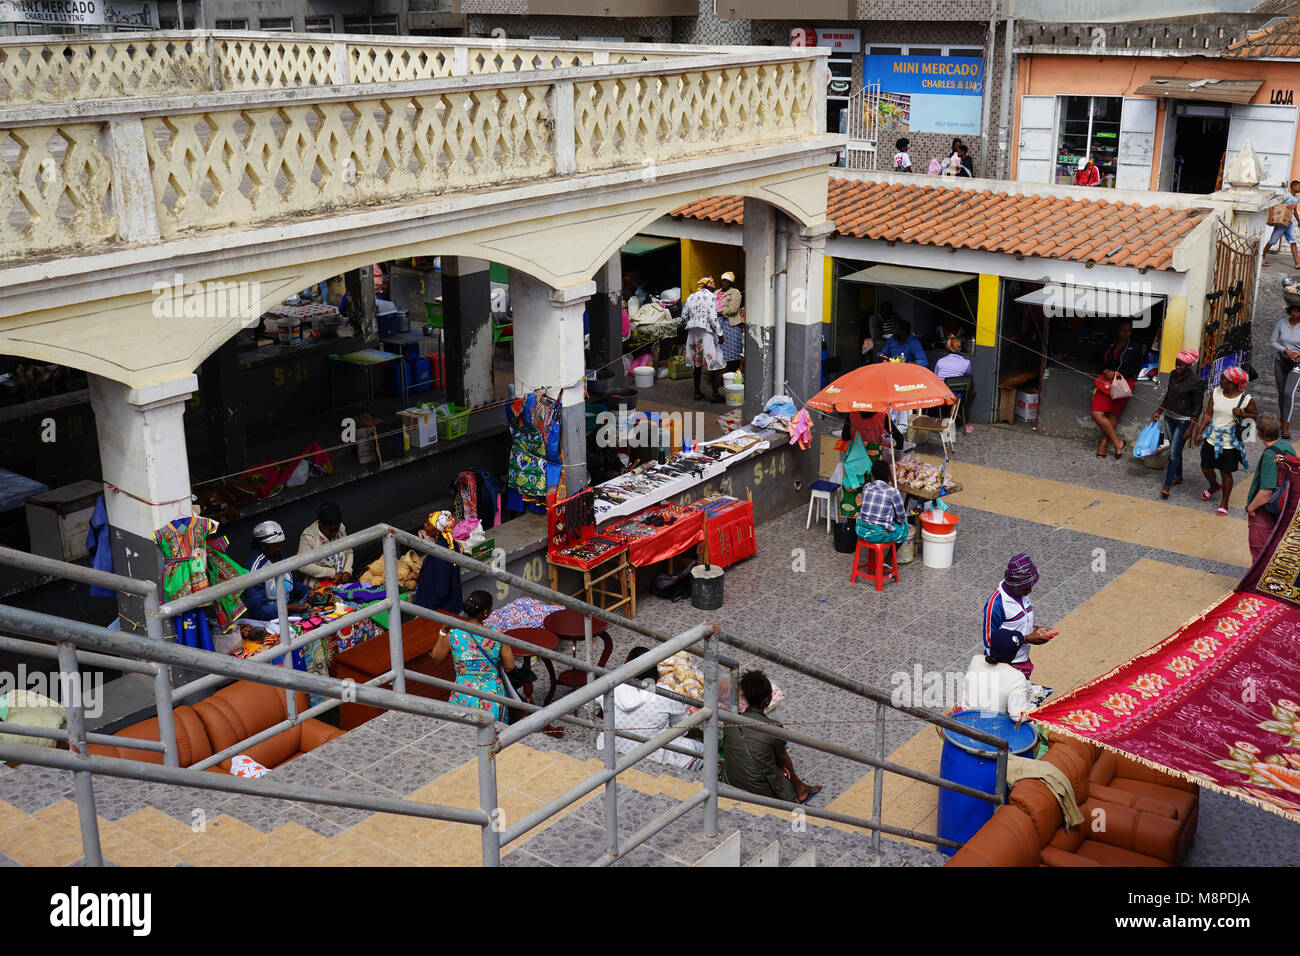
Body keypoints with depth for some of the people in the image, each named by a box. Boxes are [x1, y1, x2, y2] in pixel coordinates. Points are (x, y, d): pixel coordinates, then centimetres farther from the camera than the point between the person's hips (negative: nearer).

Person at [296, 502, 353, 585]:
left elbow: (349, 551, 19)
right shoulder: (308, 537, -11)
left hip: (342, 581, 5)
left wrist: (347, 571, -1)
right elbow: (302, 566, -18)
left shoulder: (340, 529, 5)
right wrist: (332, 573, -18)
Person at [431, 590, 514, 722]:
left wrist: (443, 632, 14)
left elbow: (436, 659, 10)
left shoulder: (452, 636, -8)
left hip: (464, 697, 0)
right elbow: (510, 667, -1)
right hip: (493, 695, 0)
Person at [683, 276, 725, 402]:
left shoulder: (692, 297, 11)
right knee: (714, 363, 0)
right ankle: (715, 394, 0)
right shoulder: (711, 297, -8)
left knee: (697, 363, 14)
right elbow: (713, 318, -15)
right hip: (706, 333, -7)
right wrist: (720, 334, -10)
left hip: (693, 333, 7)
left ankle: (697, 392, 18)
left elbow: (684, 315, 13)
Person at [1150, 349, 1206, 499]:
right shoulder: (1173, 374, 1)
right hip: (1169, 417, 7)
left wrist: (1190, 429, -15)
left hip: (1184, 420, -7)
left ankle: (1167, 486, -4)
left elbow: (1197, 408, -14)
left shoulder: (1196, 382, -18)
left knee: (1174, 452, -7)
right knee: (1175, 449, 18)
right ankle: (1178, 476, 35)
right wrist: (1159, 412, 18)